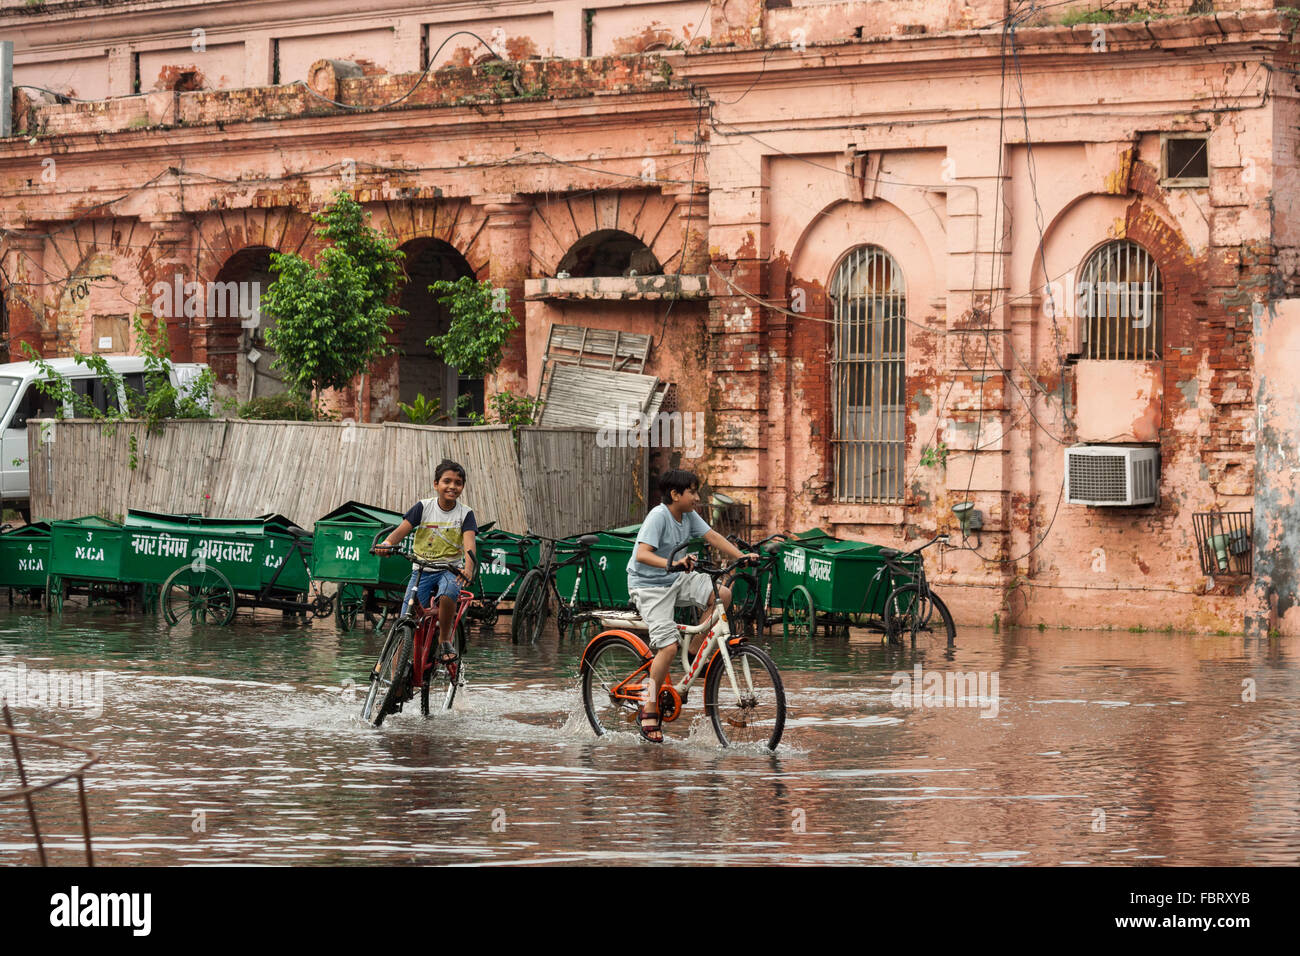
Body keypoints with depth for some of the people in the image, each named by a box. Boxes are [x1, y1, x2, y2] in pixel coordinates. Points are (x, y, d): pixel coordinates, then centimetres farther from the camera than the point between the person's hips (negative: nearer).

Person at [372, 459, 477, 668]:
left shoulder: (465, 513, -2)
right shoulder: (423, 507, 0)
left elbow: (469, 544, -16)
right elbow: (402, 530, -10)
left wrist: (469, 568, -37)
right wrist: (387, 543, -33)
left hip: (450, 569, -1)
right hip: (421, 570, 1)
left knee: (447, 594, -36)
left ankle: (445, 642, -12)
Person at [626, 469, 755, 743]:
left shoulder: (689, 515, 1)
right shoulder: (659, 516, -22)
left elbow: (713, 537, 1)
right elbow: (642, 554, -31)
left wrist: (741, 556, -12)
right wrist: (672, 563, -46)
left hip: (677, 579, 7)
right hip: (649, 586, -7)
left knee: (722, 594, -14)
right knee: (669, 646, -17)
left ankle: (694, 651, 3)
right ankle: (648, 710, -4)